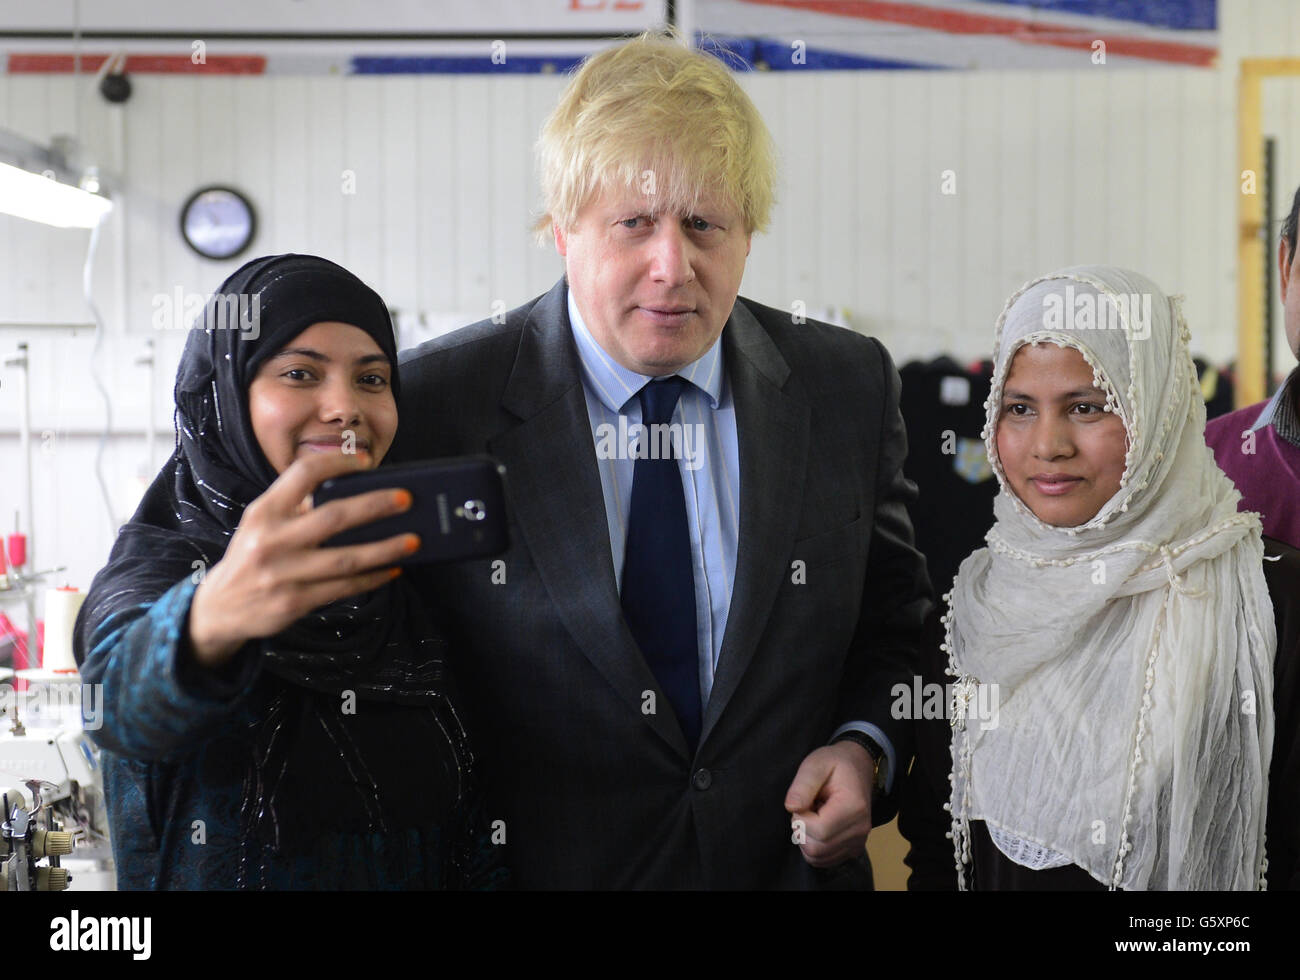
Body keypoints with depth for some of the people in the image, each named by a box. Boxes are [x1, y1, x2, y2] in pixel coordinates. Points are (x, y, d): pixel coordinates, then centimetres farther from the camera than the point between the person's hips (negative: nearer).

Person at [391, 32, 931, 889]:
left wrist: (865, 748, -10)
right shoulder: (437, 403, -14)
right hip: (543, 867, -2)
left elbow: (895, 623, 6)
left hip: (791, 864, 2)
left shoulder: (849, 387, -5)